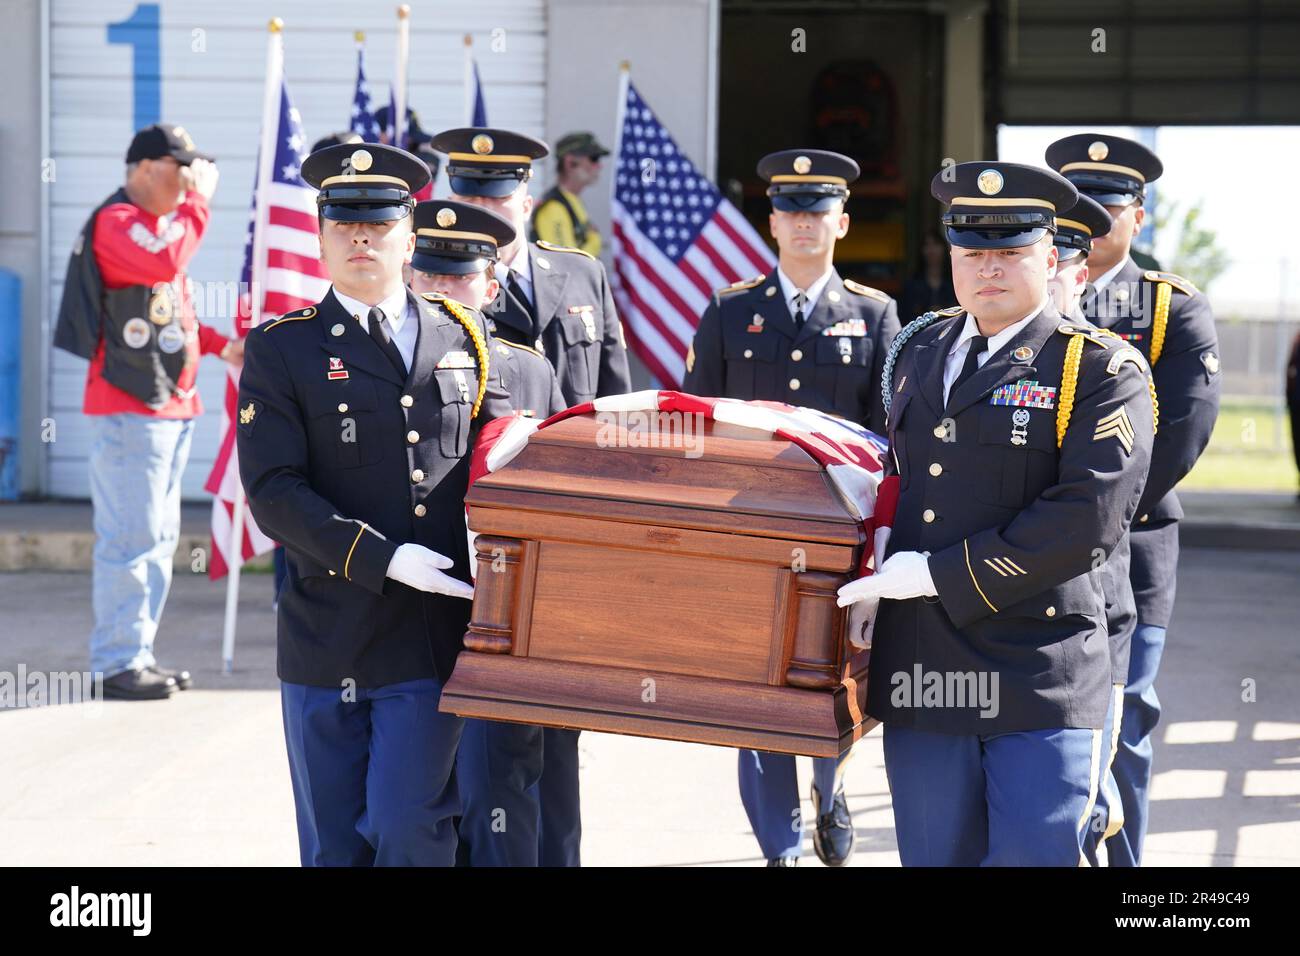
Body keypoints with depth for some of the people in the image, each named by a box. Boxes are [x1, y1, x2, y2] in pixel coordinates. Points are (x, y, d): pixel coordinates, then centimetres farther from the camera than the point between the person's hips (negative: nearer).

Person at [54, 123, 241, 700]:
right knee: (132, 538, -10)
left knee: (159, 538, 12)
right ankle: (117, 663, -6)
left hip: (171, 405, 10)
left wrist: (218, 345, 11)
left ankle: (139, 654, 19)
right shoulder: (117, 221, -11)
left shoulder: (163, 222, 20)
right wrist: (199, 201, -21)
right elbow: (165, 263, -30)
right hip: (129, 407, -10)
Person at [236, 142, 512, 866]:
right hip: (326, 636, 0)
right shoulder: (282, 350, 1)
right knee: (334, 846, 9)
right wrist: (381, 558, -18)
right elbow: (273, 491, -8)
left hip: (436, 635, 1)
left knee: (411, 829, -8)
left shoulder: (465, 339, 10)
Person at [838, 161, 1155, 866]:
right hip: (920, 669, 5)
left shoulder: (1103, 372, -5)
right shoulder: (916, 351, 14)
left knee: (1036, 855, -8)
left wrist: (940, 574, -16)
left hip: (1040, 680, -5)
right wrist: (877, 578, 10)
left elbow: (1087, 519, -17)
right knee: (933, 856, 11)